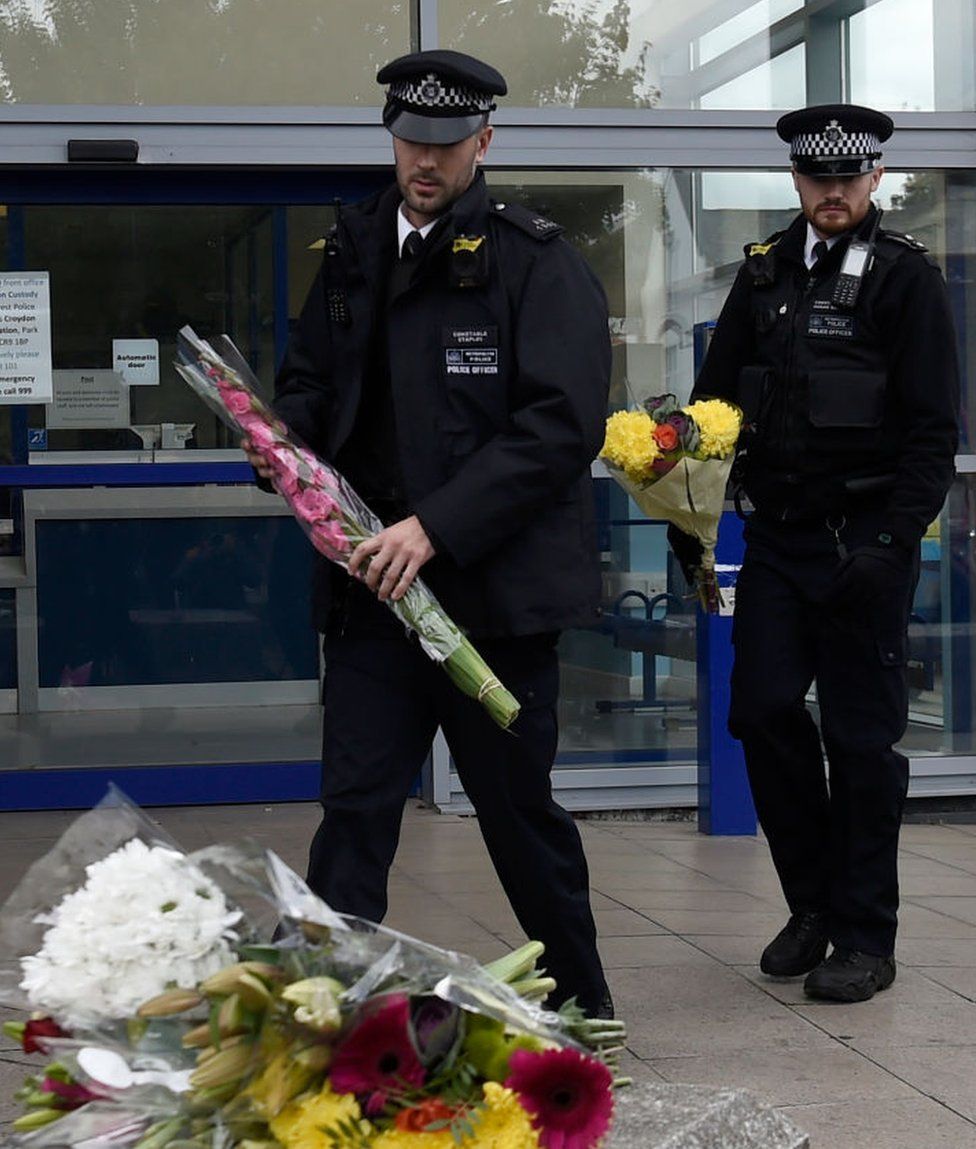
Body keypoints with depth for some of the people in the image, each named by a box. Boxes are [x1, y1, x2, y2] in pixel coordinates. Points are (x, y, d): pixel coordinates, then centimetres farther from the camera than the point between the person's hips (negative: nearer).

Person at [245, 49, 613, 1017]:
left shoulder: (536, 263, -6)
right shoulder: (354, 251, 11)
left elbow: (562, 422, -15)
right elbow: (310, 376, 21)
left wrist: (438, 527, -22)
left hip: (493, 585, -4)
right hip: (371, 582, 4)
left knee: (517, 806, 9)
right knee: (354, 803, 0)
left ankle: (581, 1005, 28)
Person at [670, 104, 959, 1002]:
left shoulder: (907, 278, -2)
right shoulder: (766, 272, 12)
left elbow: (932, 431, -6)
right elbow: (714, 398, 16)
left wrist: (892, 543, -15)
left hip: (863, 545, -4)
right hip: (776, 535, 5)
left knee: (861, 735, 0)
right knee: (764, 711, 1)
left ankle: (864, 937, 10)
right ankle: (811, 903, 19)